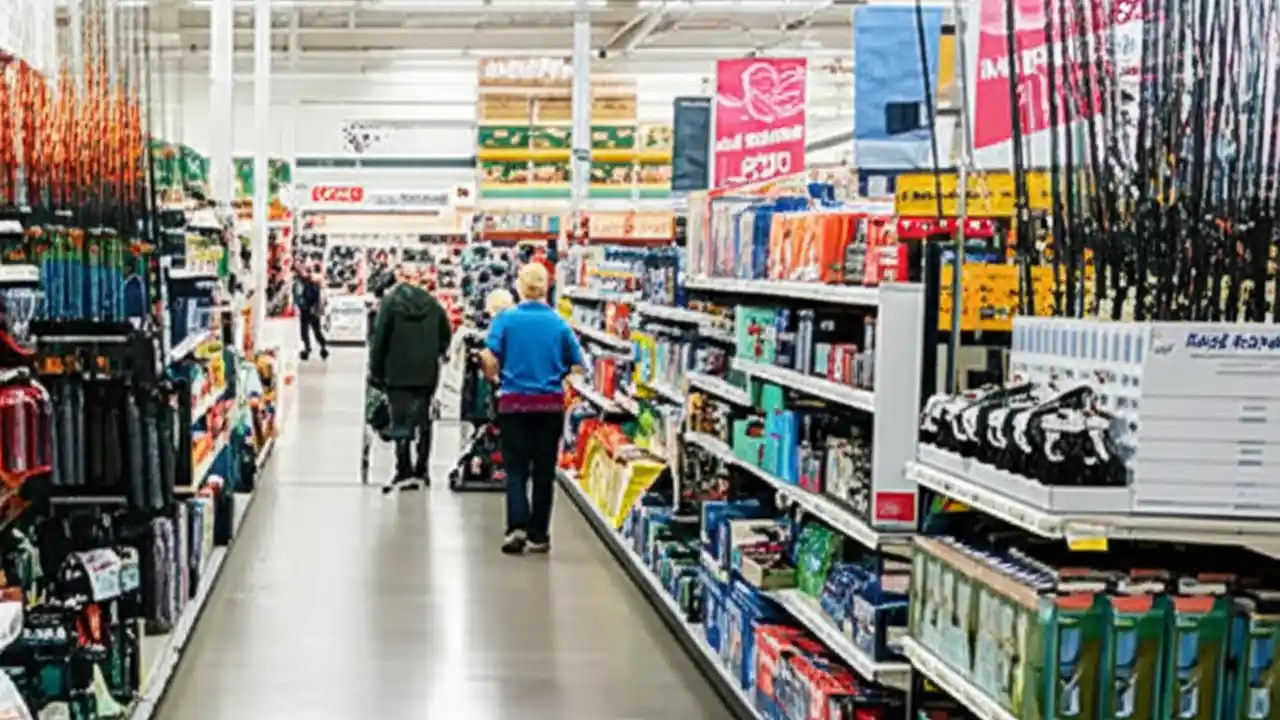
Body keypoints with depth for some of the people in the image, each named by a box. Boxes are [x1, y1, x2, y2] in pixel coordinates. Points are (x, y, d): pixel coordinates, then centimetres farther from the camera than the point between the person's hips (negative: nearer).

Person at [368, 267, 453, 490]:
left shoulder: (390, 303, -7)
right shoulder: (432, 303, 7)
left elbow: (379, 339, -8)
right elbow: (446, 335, 9)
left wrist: (376, 371, -1)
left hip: (398, 373, -4)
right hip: (428, 372, 5)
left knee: (401, 422, -2)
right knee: (423, 420, 13)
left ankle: (404, 473, -6)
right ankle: (421, 471, 17)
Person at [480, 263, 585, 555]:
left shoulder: (506, 319, -6)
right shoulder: (559, 323, -1)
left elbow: (489, 358, -14)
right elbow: (577, 367, 0)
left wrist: (494, 378, 7)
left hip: (515, 403, -1)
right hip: (551, 405, 1)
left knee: (516, 469, 6)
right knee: (544, 470, 9)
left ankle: (517, 526, -13)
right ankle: (538, 535, 14)